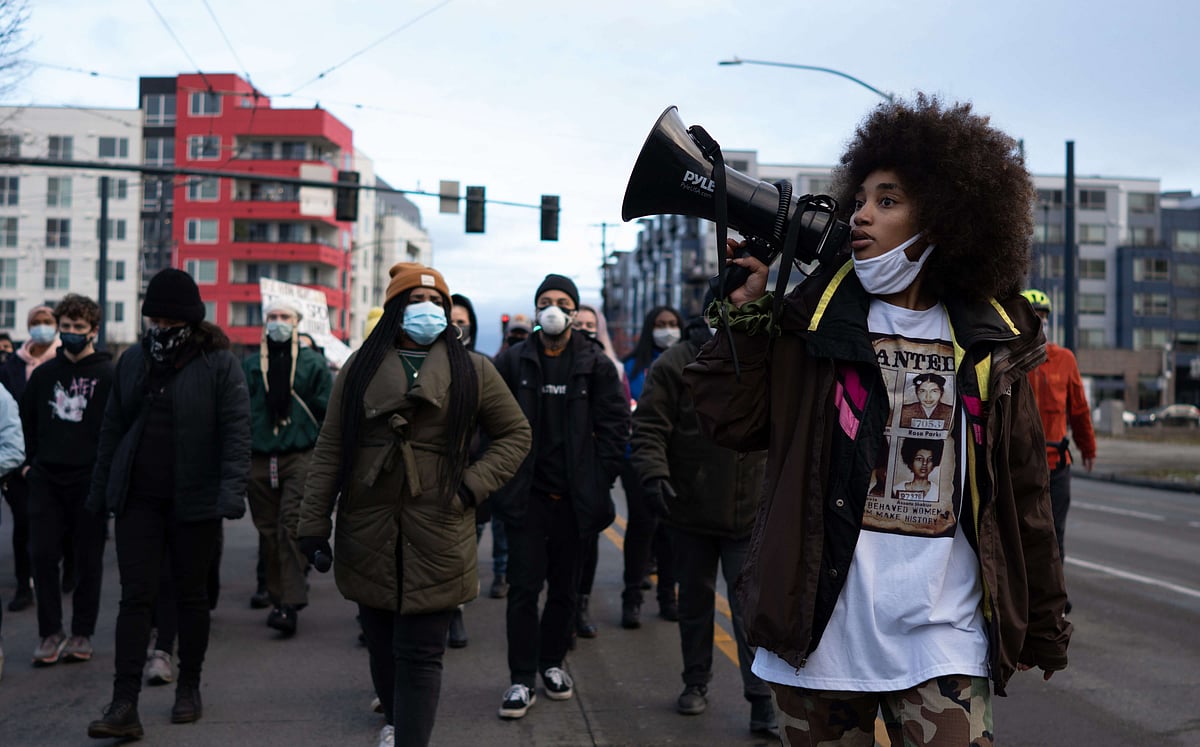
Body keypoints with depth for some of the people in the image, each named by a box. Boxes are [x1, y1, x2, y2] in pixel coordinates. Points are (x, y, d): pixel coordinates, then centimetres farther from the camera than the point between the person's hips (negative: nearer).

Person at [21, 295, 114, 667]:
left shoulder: (108, 376, -4)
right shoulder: (44, 373, 9)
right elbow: (26, 419, 18)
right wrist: (31, 460, 12)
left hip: (91, 481, -3)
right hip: (46, 480, 4)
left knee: (88, 560, 5)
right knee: (43, 555, 0)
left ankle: (82, 633, 15)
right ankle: (50, 633, 9)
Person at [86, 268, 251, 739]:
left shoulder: (219, 363, -6)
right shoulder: (133, 361, 8)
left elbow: (237, 430, -12)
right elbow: (112, 429, 14)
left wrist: (232, 488, -23)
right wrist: (100, 490, 12)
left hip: (194, 501, -3)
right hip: (138, 500, 3)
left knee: (191, 594, 10)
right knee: (136, 595, -3)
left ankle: (188, 689, 26)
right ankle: (124, 705, -5)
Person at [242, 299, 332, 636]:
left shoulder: (313, 363, 7)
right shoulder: (249, 365, 12)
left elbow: (327, 407, 5)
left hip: (300, 457, -3)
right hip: (259, 459, 3)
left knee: (292, 525, -13)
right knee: (268, 531, 7)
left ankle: (291, 604, -15)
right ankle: (278, 599, 17)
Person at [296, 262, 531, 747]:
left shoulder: (471, 371, 4)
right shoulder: (360, 369, 7)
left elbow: (515, 435, 9)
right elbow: (330, 449, 5)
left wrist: (473, 484, -5)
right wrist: (313, 521, 0)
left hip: (436, 539, -2)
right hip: (368, 538, 2)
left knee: (420, 655, -5)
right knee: (382, 646, 15)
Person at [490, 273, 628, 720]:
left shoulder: (596, 364, 1)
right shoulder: (512, 361, 1)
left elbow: (615, 425, 1)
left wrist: (598, 481, -5)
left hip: (574, 498, 1)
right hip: (527, 495, -1)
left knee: (565, 588, 11)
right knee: (524, 587, -2)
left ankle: (552, 663, 28)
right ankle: (522, 679, 5)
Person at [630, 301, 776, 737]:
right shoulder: (676, 365, -6)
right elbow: (648, 427, -9)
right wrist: (654, 476, -23)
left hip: (749, 514, 0)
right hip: (690, 510, 0)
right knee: (695, 600, 15)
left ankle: (762, 701, 0)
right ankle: (696, 683, 32)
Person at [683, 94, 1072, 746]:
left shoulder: (991, 342, 5)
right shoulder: (812, 319, 3)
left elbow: (1021, 494, 8)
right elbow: (733, 422, -2)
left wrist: (1043, 622, 12)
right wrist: (746, 310, -8)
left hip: (942, 638, 0)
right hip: (823, 633, 0)